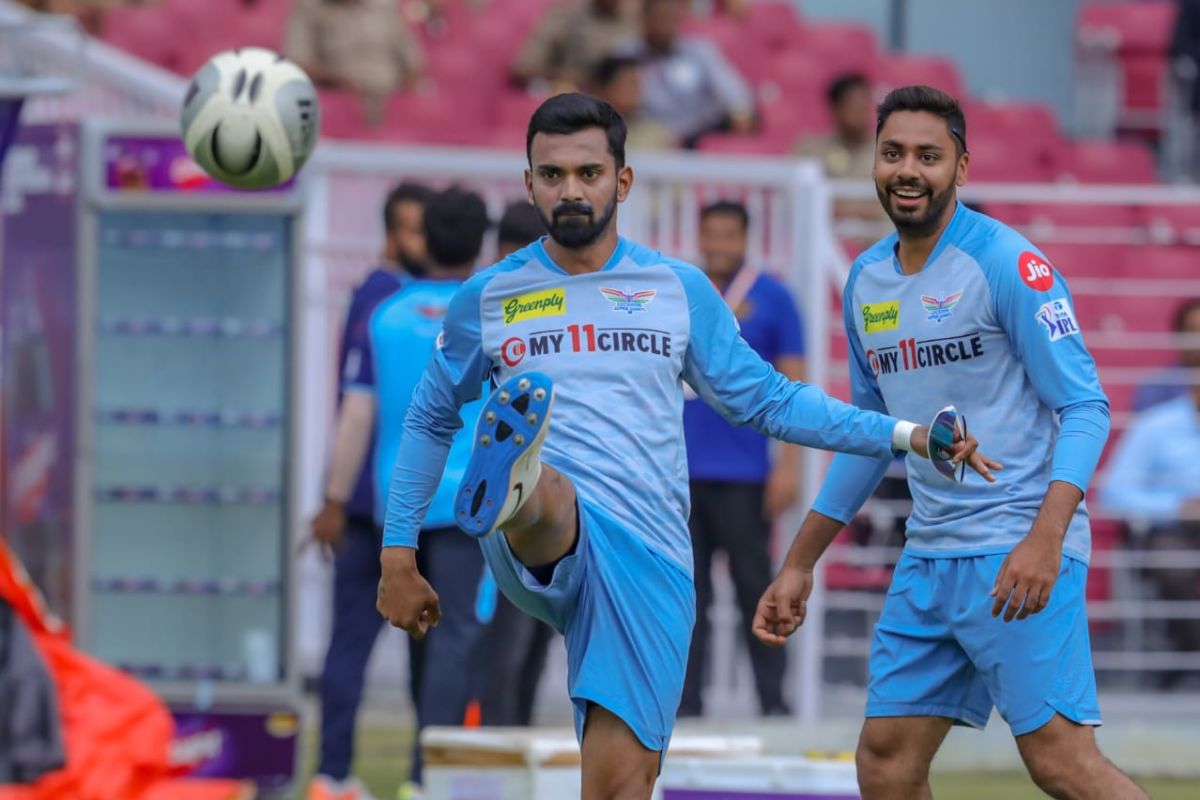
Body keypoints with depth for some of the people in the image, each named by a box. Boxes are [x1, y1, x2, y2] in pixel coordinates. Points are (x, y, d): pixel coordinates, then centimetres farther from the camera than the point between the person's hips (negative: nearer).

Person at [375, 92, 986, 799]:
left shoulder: (680, 290, 13)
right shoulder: (488, 299, 12)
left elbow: (766, 400, 19)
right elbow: (431, 420, 24)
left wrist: (907, 436, 11)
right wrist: (398, 556, 20)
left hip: (650, 558, 2)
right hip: (539, 548, -1)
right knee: (550, 490, -39)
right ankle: (505, 493, -73)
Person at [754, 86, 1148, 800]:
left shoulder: (1006, 262, -9)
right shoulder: (867, 280, 13)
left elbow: (1085, 406, -13)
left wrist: (1045, 539, -26)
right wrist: (799, 567, 23)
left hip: (1019, 550, -7)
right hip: (929, 555, 7)